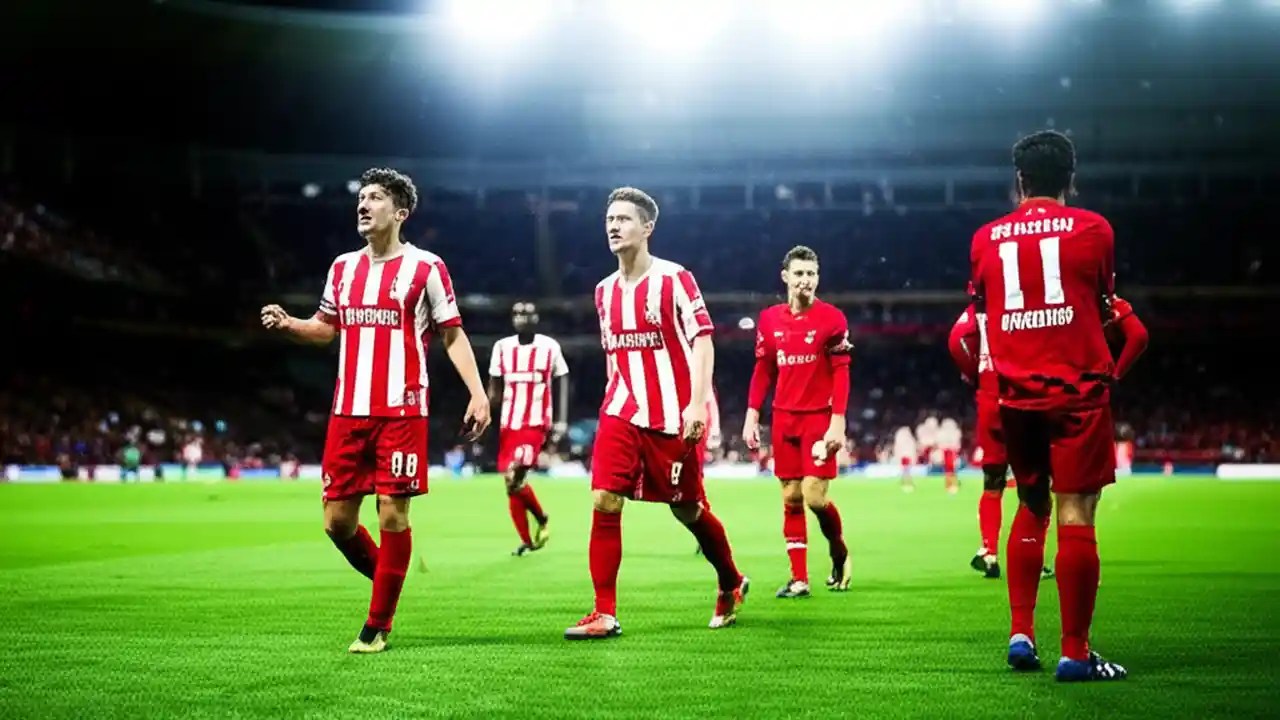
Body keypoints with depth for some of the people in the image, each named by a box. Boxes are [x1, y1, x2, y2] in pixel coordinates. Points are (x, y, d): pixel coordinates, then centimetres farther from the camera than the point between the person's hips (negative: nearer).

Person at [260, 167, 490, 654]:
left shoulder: (425, 268, -1)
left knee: (392, 513, -5)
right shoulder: (343, 267, 14)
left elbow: (453, 335, 1)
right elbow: (327, 329, 24)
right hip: (348, 412, 5)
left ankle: (378, 625, 6)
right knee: (337, 520, 3)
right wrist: (288, 324, 4)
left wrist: (477, 392, -9)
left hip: (401, 412, -5)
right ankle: (386, 581, 29)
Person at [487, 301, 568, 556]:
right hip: (508, 424, 4)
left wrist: (562, 420, 1)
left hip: (536, 424, -4)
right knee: (512, 485, 6)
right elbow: (495, 389, 12)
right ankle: (526, 541, 20)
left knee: (515, 478, -19)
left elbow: (562, 382, 7)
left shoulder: (550, 347, -1)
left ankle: (542, 520, 8)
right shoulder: (502, 347, 6)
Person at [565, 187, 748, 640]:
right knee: (604, 503, -10)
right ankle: (604, 615, -5)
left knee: (688, 509, 7)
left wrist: (697, 403, -21)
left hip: (672, 417, -4)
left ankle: (731, 585, 33)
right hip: (622, 415, 5)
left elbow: (702, 341, -12)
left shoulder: (674, 279, -7)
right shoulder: (605, 291, 11)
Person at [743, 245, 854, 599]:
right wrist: (751, 417, 6)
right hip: (784, 419, 4)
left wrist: (838, 422, -14)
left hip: (819, 417, -4)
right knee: (791, 498, 4)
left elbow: (841, 374, -7)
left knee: (814, 496, -10)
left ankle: (839, 552, 18)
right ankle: (799, 579, 8)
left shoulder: (832, 318, -5)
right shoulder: (769, 320, 7)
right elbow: (762, 371, 12)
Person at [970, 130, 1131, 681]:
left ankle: (1021, 633, 15)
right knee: (1075, 513, -5)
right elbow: (1103, 308, 11)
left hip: (1016, 394, 4)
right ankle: (1075, 653, -6)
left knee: (1031, 507, 18)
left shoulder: (986, 238, 8)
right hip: (1078, 388, -3)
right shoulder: (1092, 228, 0)